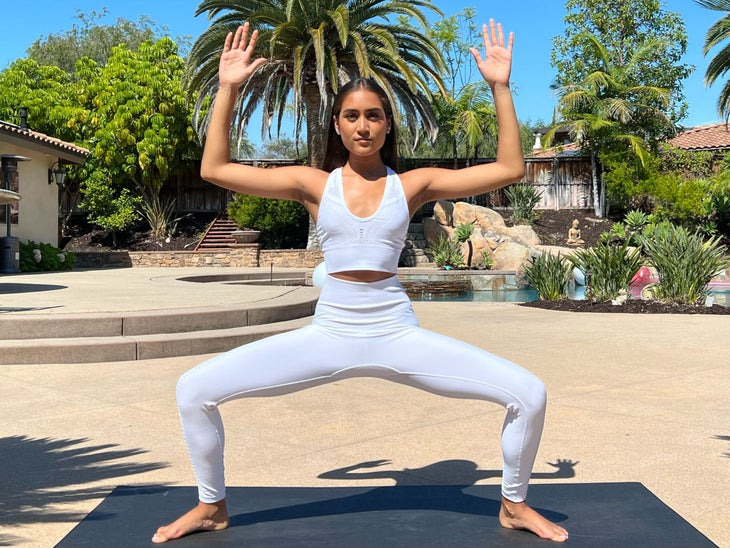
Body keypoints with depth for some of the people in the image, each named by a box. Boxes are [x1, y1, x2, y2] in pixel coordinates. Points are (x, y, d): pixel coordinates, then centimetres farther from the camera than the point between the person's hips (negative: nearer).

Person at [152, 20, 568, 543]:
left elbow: (509, 169, -1)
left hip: (399, 334, 0)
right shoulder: (314, 183, 5)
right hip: (328, 334, 1)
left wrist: (501, 87, -5)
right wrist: (228, 89, -3)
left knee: (529, 392, -13)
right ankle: (212, 506, 18)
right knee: (194, 390, -9)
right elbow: (215, 169, 1)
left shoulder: (412, 184, 3)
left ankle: (515, 505, 16)